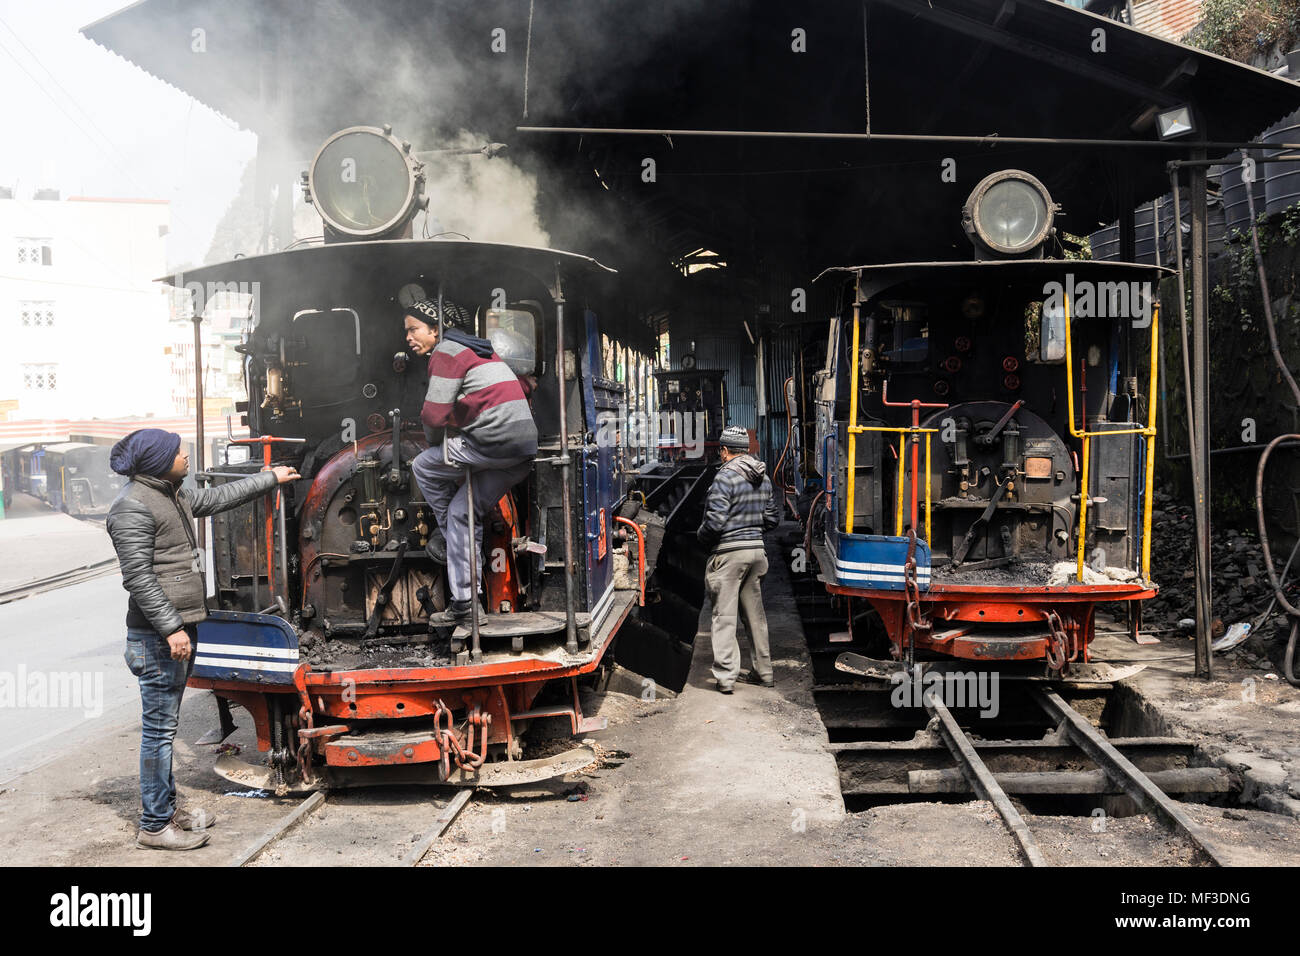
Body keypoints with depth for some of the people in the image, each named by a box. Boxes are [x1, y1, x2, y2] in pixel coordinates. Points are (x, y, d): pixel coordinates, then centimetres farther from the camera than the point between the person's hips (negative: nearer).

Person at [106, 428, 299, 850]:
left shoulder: (172, 494, 14)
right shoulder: (132, 507, -15)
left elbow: (219, 498, 30)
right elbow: (138, 577, -20)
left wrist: (271, 478, 35)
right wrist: (171, 628, -23)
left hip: (180, 627, 10)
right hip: (157, 636, -10)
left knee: (164, 724, 17)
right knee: (160, 727, -4)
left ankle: (163, 807, 27)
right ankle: (155, 825, 4)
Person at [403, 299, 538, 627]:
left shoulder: (446, 351, -2)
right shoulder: (475, 349, 26)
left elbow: (435, 415, -9)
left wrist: (435, 443, 11)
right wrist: (450, 439, 21)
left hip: (496, 439, -9)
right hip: (524, 448, 9)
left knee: (423, 466, 8)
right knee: (461, 510, 14)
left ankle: (448, 538, 20)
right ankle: (464, 604, 15)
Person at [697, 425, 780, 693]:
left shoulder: (726, 477, -15)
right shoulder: (763, 477, 9)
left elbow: (715, 520, -19)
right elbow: (772, 518, 13)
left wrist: (702, 536, 0)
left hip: (729, 552, -7)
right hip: (757, 549, 7)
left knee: (724, 615, -2)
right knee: (755, 612, 15)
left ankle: (725, 676, -2)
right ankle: (764, 672, 21)